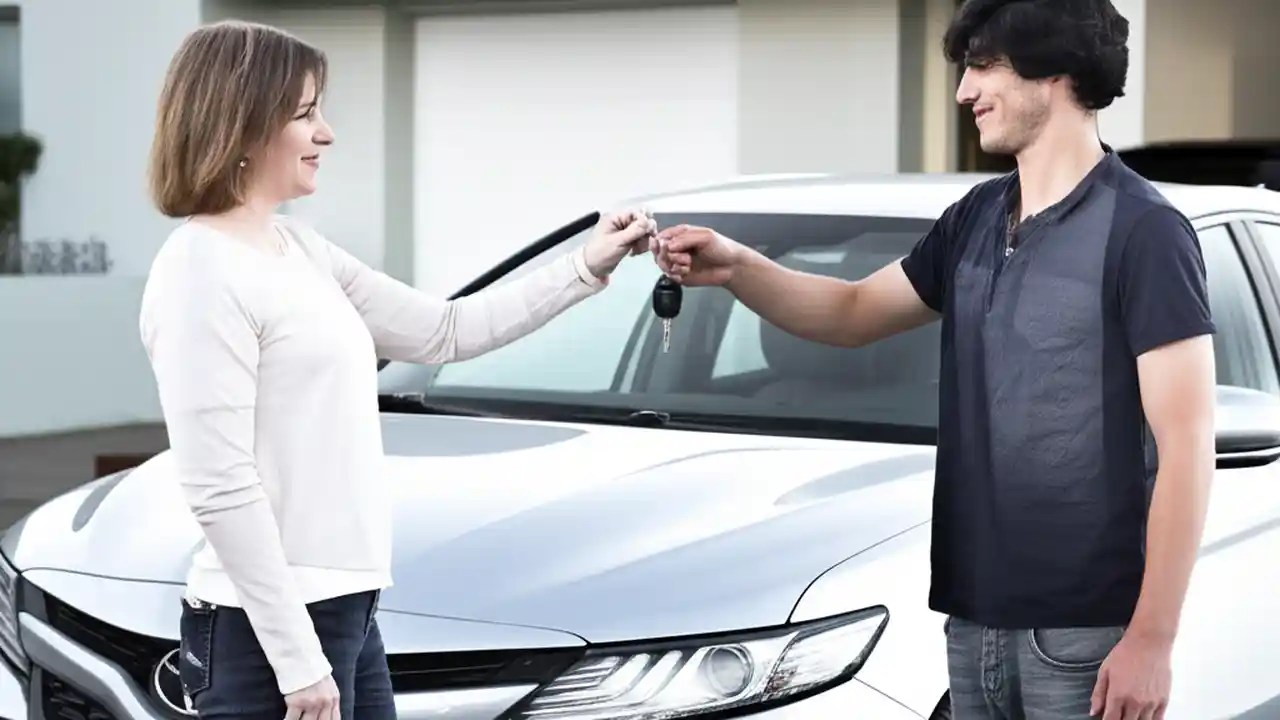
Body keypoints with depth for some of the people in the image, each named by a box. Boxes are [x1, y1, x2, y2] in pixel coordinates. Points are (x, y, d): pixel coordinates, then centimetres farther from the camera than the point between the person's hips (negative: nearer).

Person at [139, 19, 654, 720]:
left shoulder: (297, 249, 13)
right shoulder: (201, 274, -15)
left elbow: (444, 331, 21)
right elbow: (220, 487, -20)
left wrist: (585, 268, 15)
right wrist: (296, 659, -21)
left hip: (346, 612, 9)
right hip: (267, 631, -9)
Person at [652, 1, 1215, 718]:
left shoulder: (1142, 230, -11)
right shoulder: (978, 219, 12)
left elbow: (1187, 450, -14)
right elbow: (855, 314, 22)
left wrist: (1153, 639, -18)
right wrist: (737, 268, 3)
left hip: (1085, 631, -7)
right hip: (975, 617, 7)